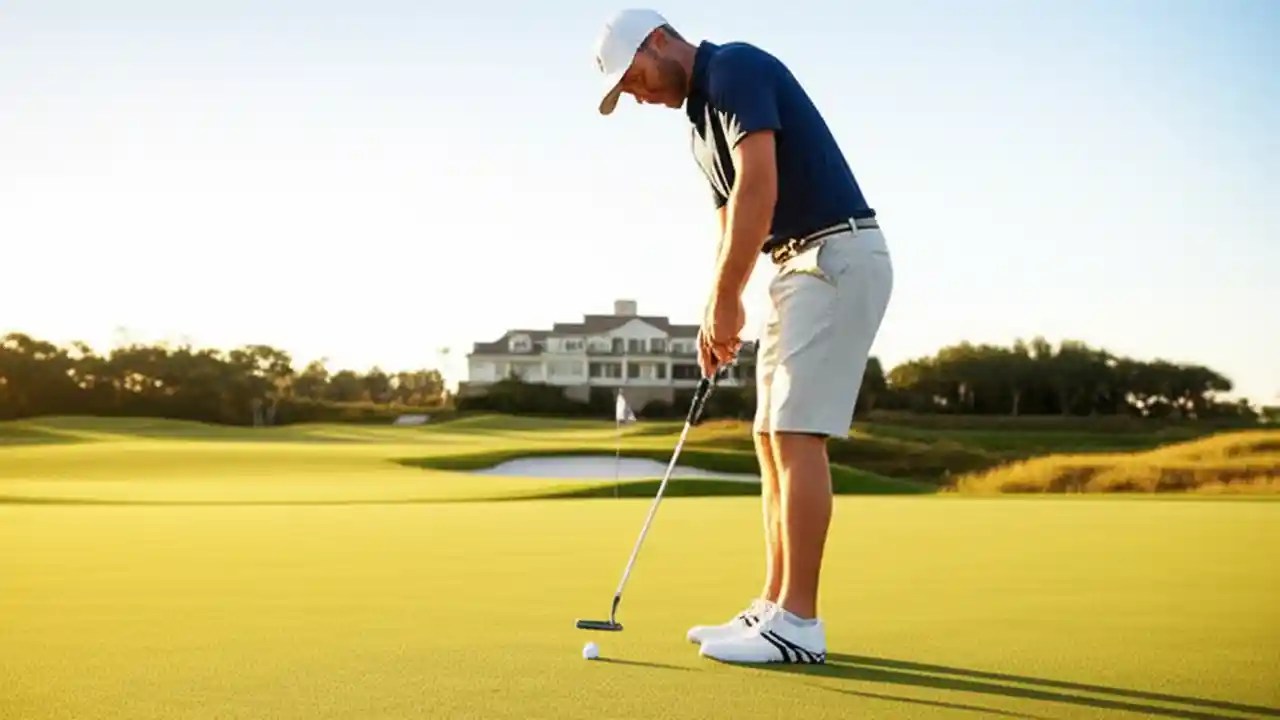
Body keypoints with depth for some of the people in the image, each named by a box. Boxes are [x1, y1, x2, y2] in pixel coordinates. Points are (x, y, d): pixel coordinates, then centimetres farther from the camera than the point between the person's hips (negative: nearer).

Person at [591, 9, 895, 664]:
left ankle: (797, 625, -6)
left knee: (797, 437, -11)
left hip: (838, 258, -10)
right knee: (773, 439, 9)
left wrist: (725, 302, -15)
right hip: (799, 266, 10)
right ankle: (774, 608, 14)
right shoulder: (703, 118, 19)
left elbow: (759, 188, -21)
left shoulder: (736, 67, -11)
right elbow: (732, 221, 20)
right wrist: (717, 316, 9)